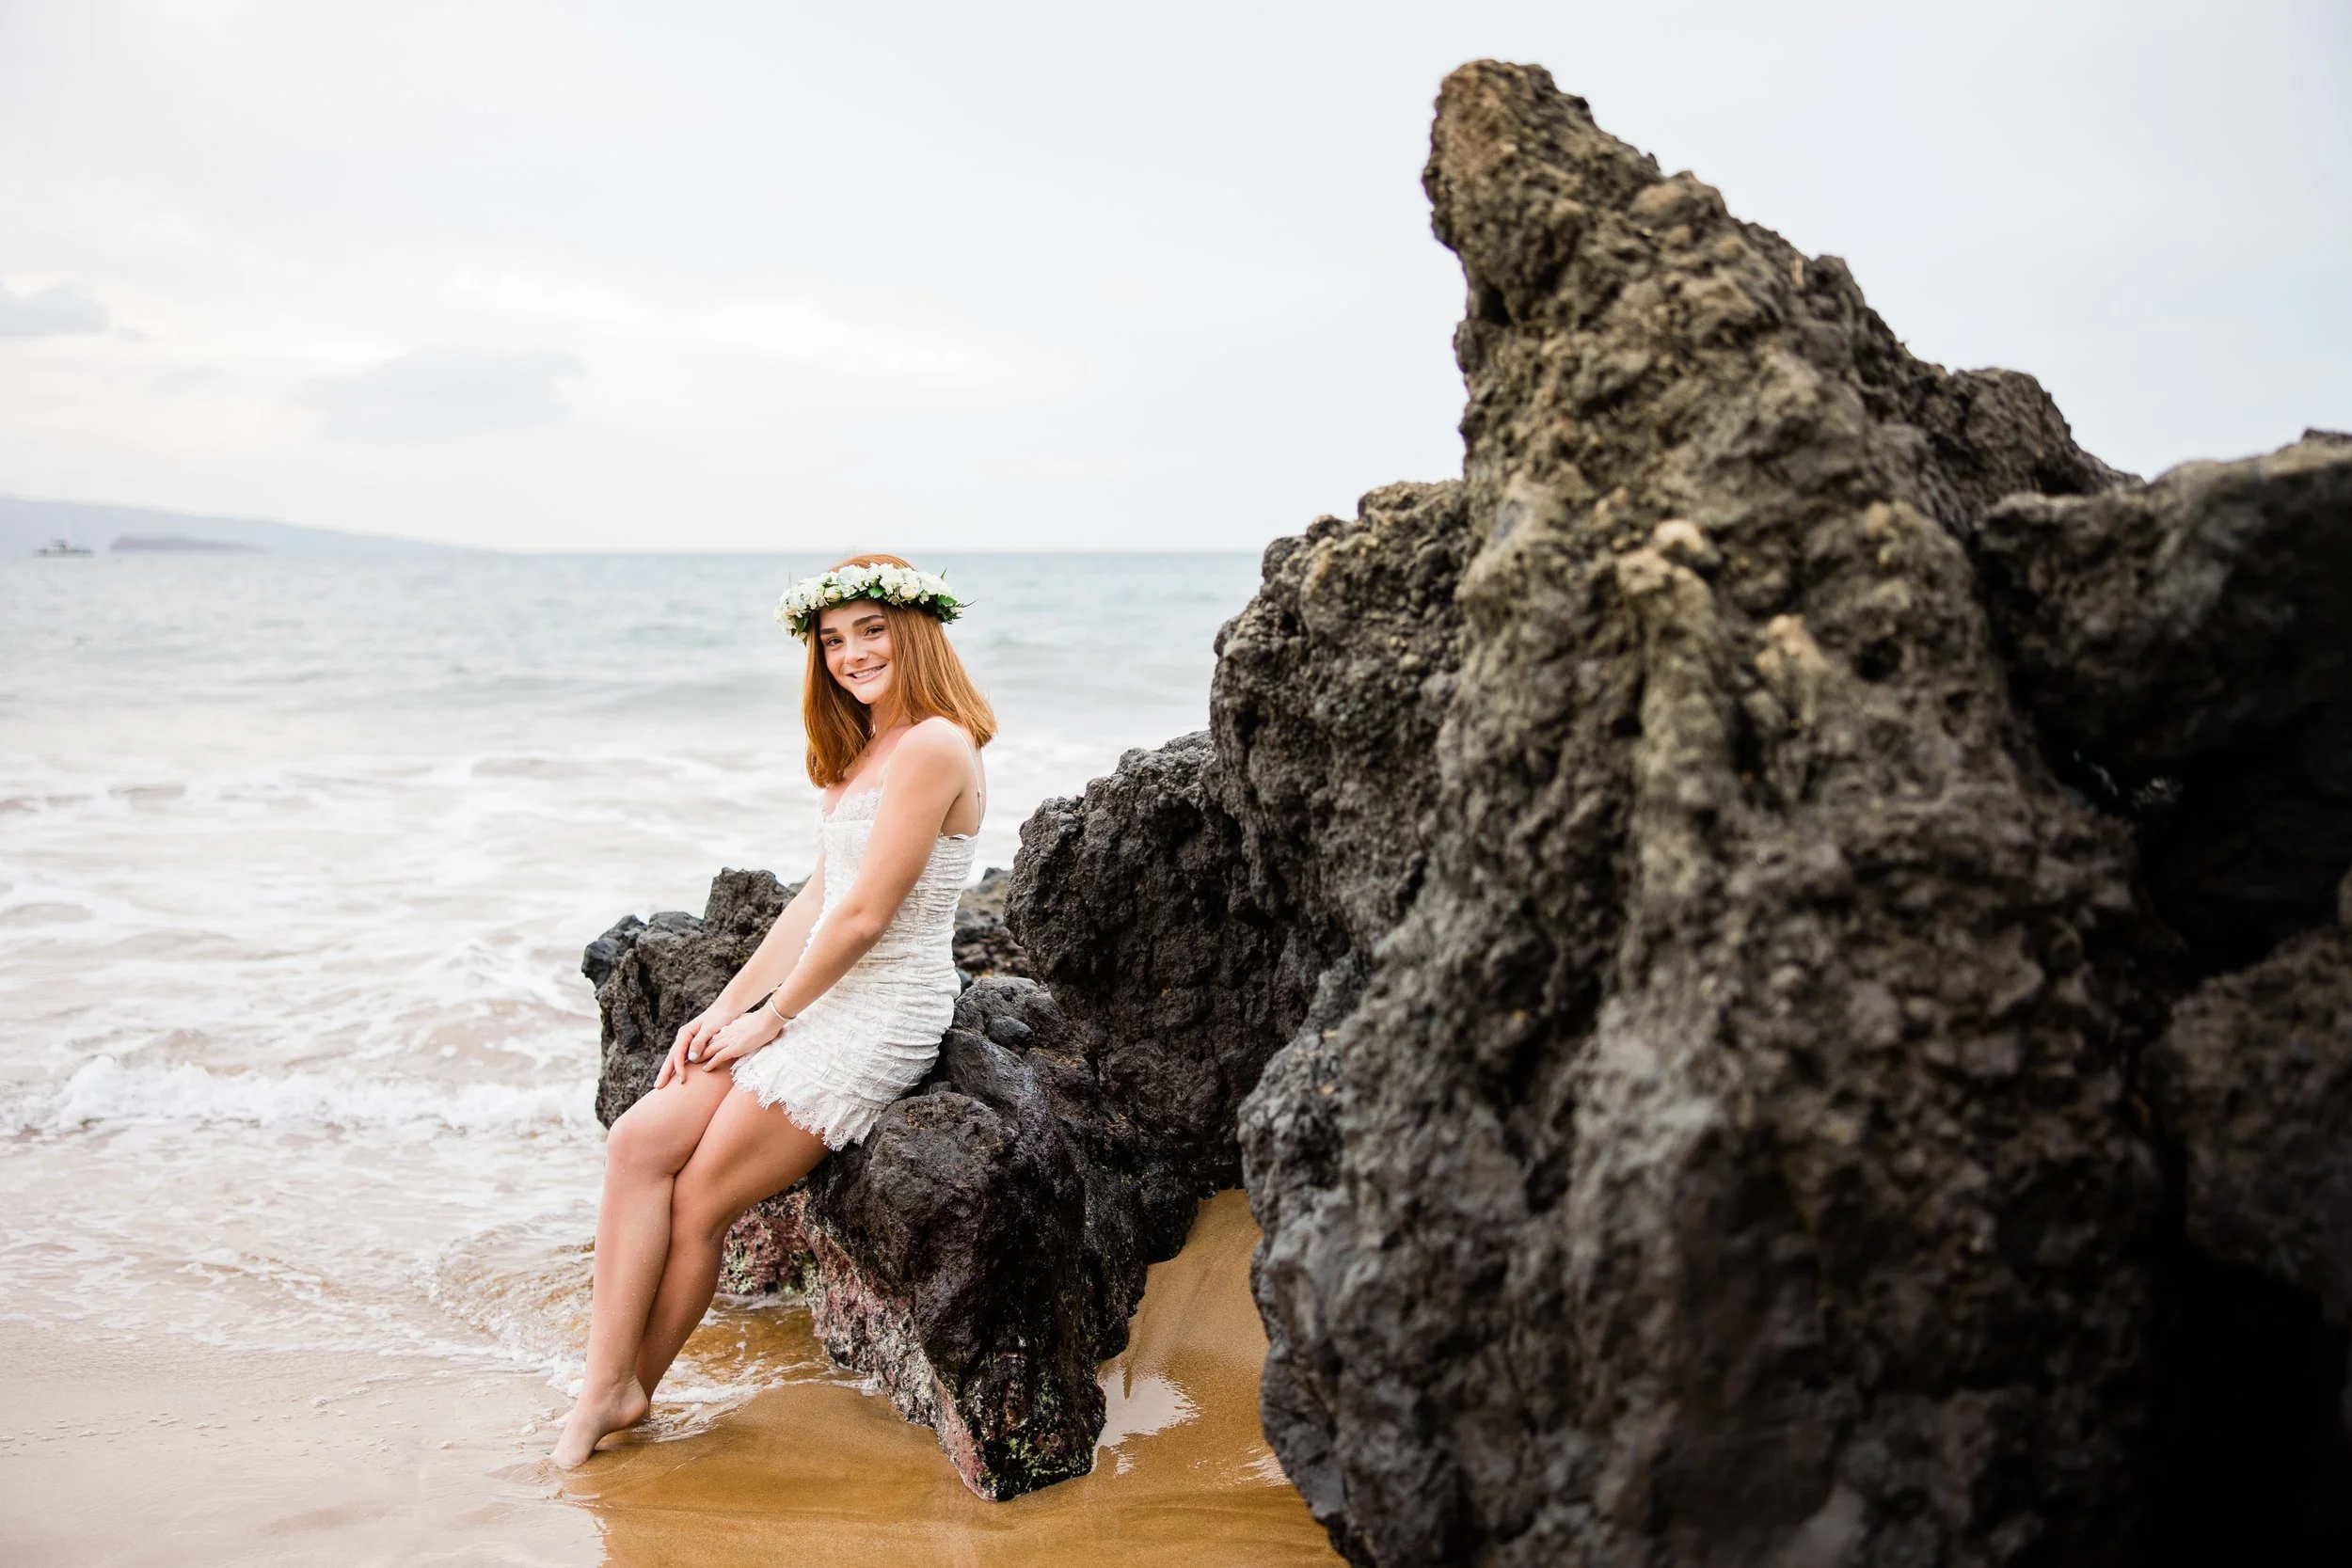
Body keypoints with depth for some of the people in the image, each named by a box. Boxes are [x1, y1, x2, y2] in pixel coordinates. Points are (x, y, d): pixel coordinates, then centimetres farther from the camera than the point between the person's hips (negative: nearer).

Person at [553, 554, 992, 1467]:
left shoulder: (932, 747, -15)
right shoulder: (864, 752, 17)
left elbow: (863, 914, -17)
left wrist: (770, 1017, -7)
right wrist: (725, 1008, 7)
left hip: (880, 1016, -9)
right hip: (820, 1001, 9)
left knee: (699, 1201, -5)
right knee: (639, 1141, -6)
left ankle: (629, 1388, 16)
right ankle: (606, 1386, -4)